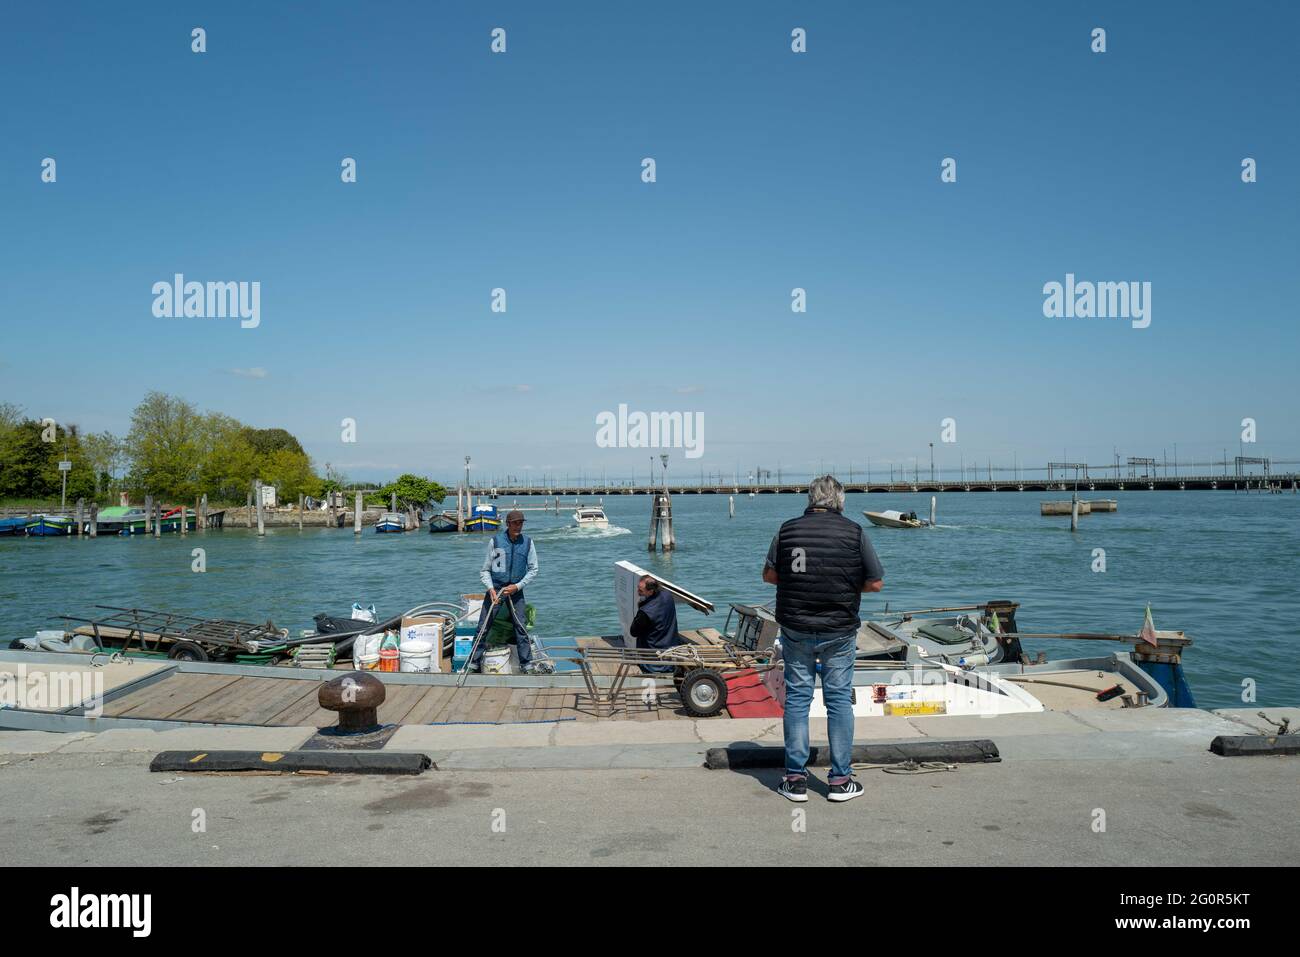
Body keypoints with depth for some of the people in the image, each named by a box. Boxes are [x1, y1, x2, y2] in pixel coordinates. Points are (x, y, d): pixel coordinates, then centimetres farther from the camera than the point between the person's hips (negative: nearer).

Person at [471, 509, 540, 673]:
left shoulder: (528, 542, -3)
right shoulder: (495, 541, -7)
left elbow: (533, 569, 3)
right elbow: (485, 570, -1)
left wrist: (518, 586, -9)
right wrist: (491, 589, -16)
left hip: (515, 590, 1)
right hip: (495, 588, -1)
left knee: (521, 628, -1)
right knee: (483, 628, 1)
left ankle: (527, 665, 9)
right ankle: (474, 664, 12)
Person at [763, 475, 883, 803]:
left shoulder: (788, 529, -1)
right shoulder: (854, 532, -5)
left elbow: (769, 574, 4)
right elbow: (876, 582, -2)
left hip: (795, 629, 1)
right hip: (839, 631, -1)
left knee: (796, 698, 9)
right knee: (839, 699, 7)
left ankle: (795, 779, 11)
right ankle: (840, 780, 12)